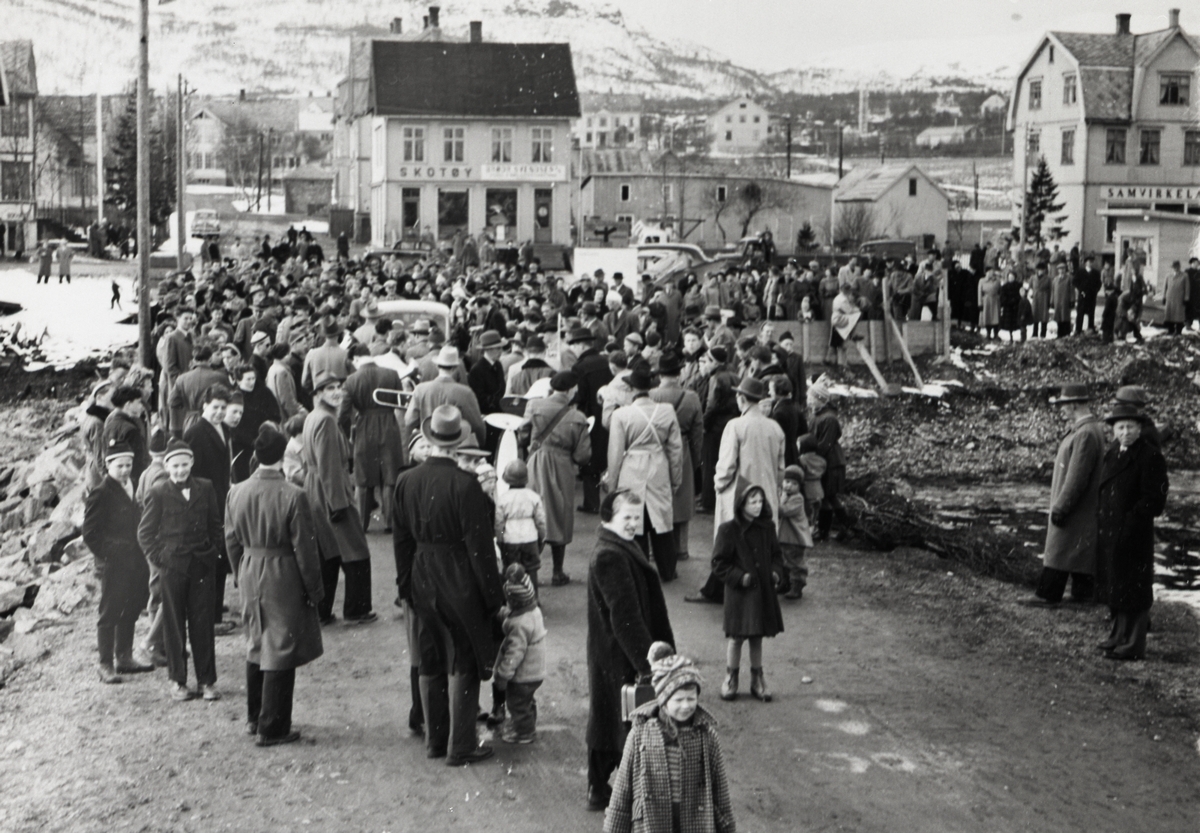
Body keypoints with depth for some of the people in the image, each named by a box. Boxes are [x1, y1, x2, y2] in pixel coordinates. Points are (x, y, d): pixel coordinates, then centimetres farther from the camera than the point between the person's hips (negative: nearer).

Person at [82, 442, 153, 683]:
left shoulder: (132, 488, 11)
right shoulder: (100, 494, -11)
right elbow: (90, 533, -11)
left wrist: (142, 555, 11)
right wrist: (108, 555, -13)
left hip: (135, 562, 7)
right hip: (113, 565, -7)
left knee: (130, 611, 15)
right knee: (108, 614, 0)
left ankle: (125, 658, 27)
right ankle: (106, 666, 7)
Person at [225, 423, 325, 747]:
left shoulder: (236, 493, -3)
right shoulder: (293, 496, -19)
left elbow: (232, 541, 6)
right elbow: (304, 548, -14)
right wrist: (314, 588, -4)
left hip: (250, 575, 6)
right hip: (283, 579, -6)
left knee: (256, 646, 20)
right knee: (280, 651, 3)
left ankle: (254, 719, 31)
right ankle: (271, 729, 8)